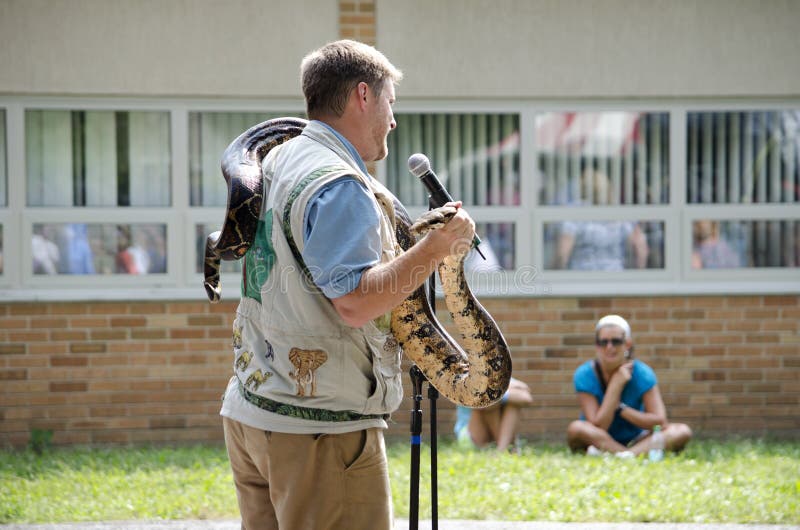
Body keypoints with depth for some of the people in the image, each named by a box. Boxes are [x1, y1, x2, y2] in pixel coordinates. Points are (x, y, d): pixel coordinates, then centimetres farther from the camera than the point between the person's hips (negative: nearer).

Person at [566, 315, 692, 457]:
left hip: (635, 439, 2)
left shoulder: (642, 373, -9)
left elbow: (660, 421, -17)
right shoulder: (585, 375, -14)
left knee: (683, 431, -22)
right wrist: (616, 385, -24)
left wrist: (620, 408, -22)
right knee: (576, 429, -34)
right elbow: (598, 426, -22)